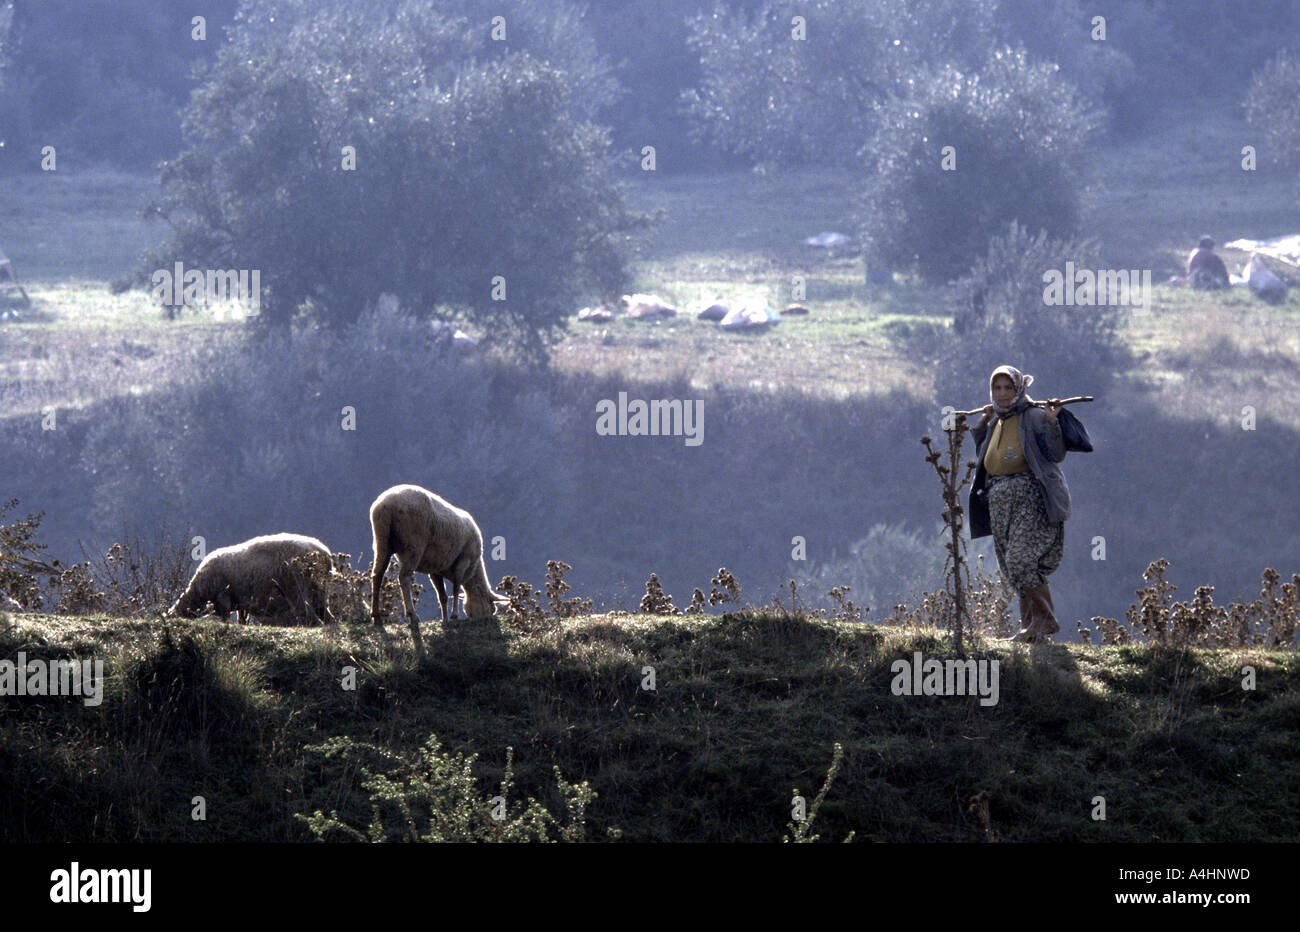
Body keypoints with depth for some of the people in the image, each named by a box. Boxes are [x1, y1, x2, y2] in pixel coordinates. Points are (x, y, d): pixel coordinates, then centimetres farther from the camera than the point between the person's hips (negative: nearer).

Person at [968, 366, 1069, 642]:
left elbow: (1056, 454, -13)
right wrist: (981, 426, 22)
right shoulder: (998, 422, 16)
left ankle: (1045, 618, -9)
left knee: (1021, 560, -18)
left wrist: (1051, 422, -24)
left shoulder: (1032, 417, -7)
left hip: (1030, 497, -8)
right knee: (1012, 567, 8)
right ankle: (1029, 624, 15)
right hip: (1000, 500, 8)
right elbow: (986, 461, 29)